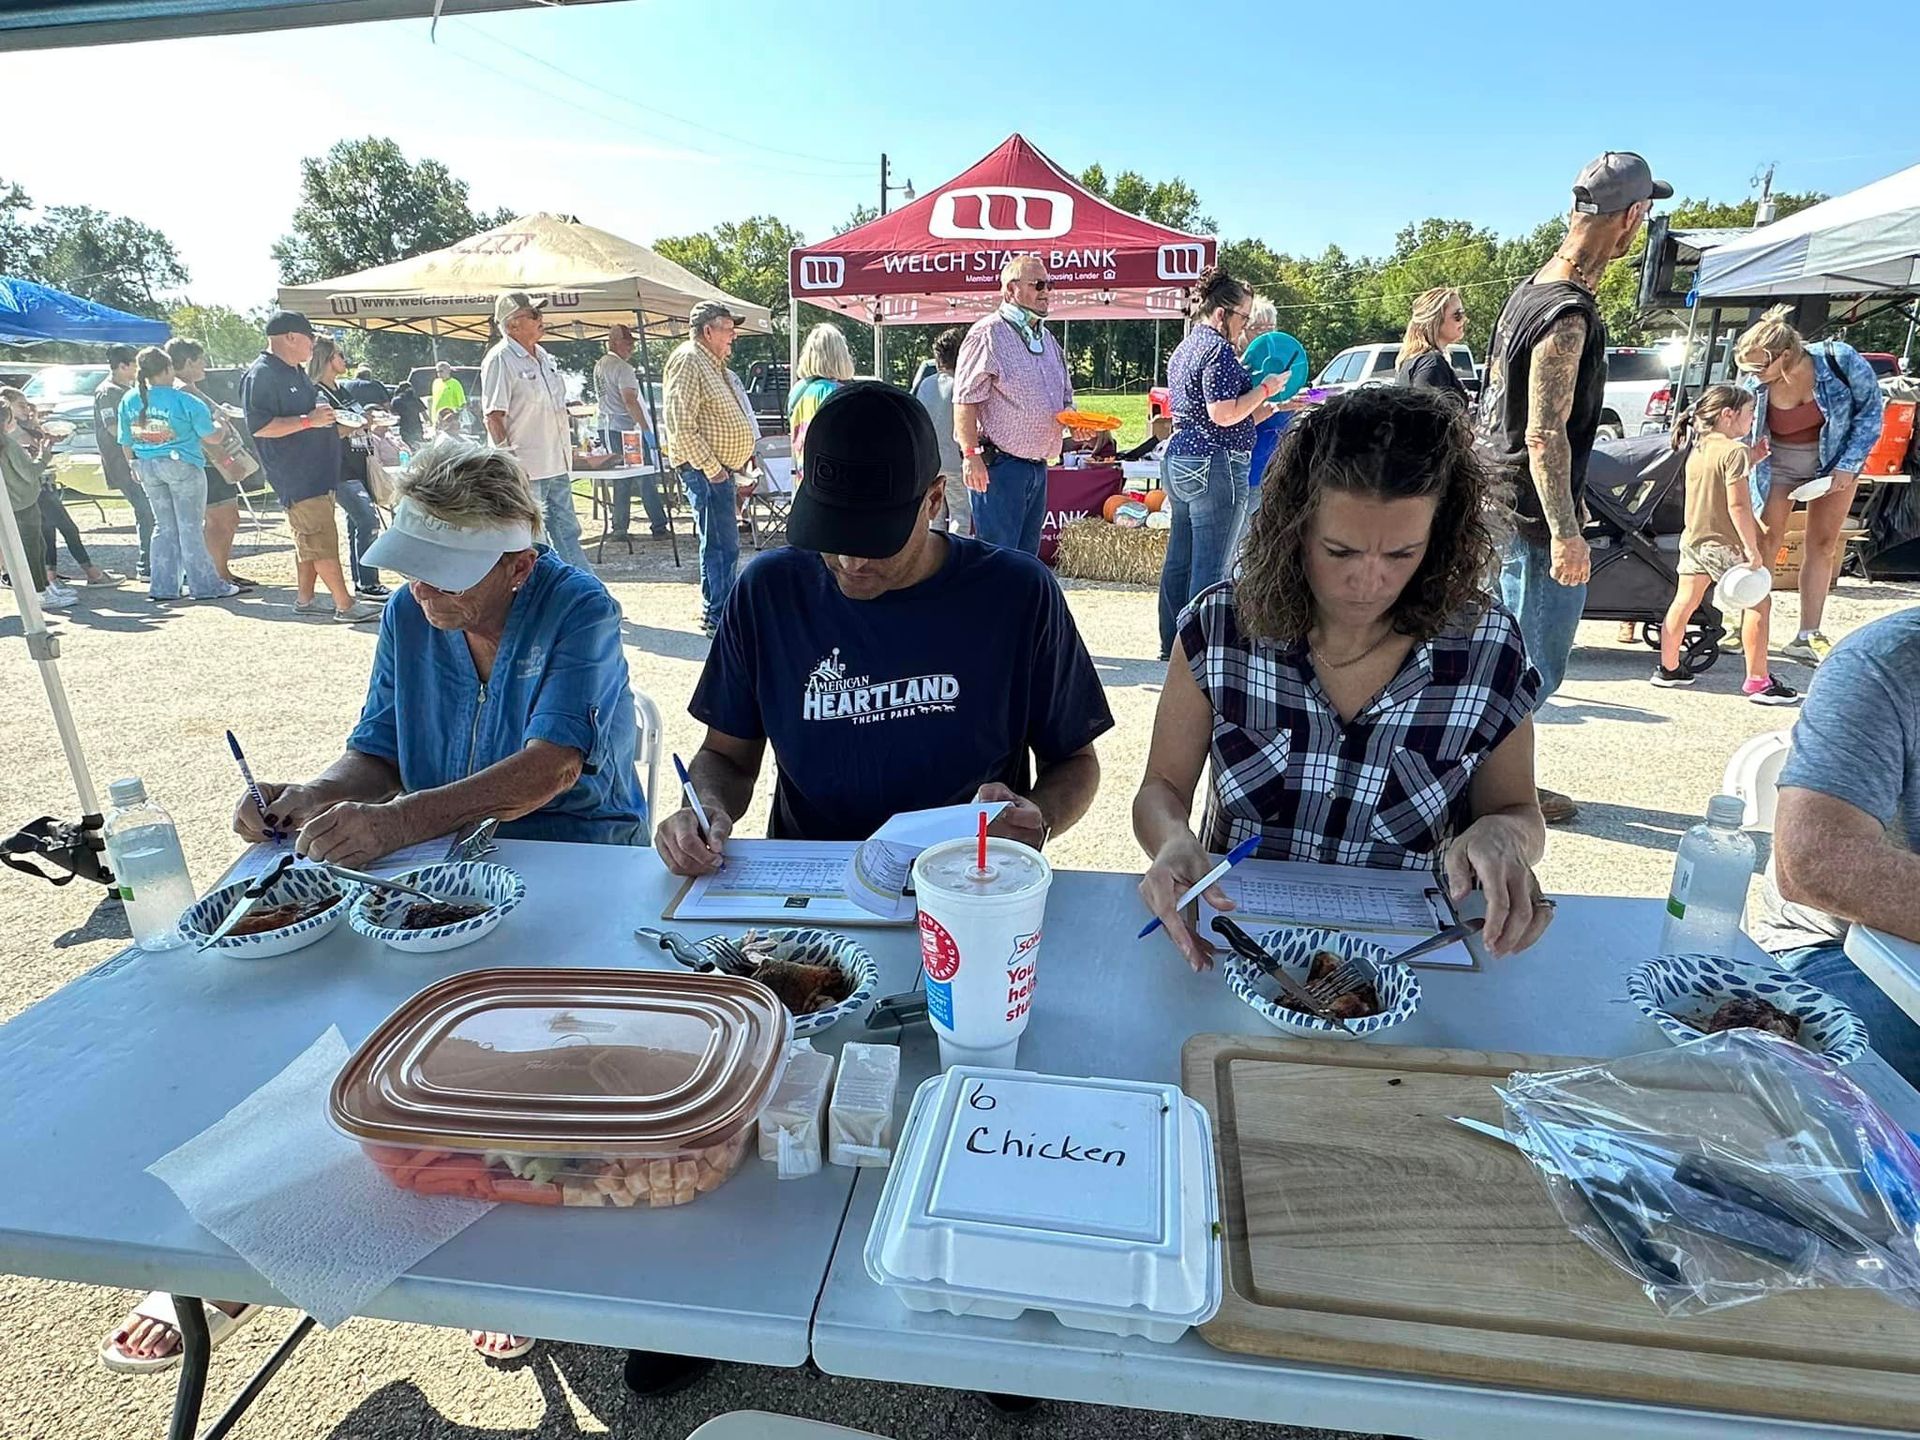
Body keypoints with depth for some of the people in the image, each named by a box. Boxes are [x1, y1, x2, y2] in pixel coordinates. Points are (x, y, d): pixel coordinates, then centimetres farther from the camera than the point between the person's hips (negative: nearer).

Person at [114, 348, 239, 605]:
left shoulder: (128, 400, 3)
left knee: (164, 527, 13)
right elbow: (211, 436, -7)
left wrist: (135, 468, 24)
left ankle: (163, 586, 12)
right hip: (182, 465, -5)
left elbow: (126, 442, 10)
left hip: (146, 467, 5)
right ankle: (205, 586, 2)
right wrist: (220, 424, 15)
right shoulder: (184, 401, -13)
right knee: (190, 528, -1)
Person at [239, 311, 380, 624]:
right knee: (322, 539, -10)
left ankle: (305, 598, 22)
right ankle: (345, 605, -9)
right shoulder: (261, 375, -12)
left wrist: (328, 418, 19)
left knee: (309, 539, 13)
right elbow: (258, 426, -21)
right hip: (296, 477, -10)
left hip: (317, 470, 10)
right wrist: (308, 420, -22)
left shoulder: (296, 372, 19)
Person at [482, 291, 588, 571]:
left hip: (557, 464, 8)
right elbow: (494, 417, -15)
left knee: (566, 531, 14)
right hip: (526, 469, -8)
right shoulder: (499, 360, -11)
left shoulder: (545, 356, 14)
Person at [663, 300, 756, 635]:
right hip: (705, 470, -10)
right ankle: (716, 617, -2)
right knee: (720, 545, -9)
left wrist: (738, 459, 20)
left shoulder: (712, 363, 20)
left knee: (724, 544, 15)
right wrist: (711, 467, -20)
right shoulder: (688, 361, -13)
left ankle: (719, 611, 24)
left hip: (721, 468, 10)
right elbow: (682, 426, -21)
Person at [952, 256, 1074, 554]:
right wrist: (971, 455, -22)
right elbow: (965, 400, -14)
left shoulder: (1047, 339, 18)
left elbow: (1064, 397, 26)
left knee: (1027, 556, 13)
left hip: (1039, 466, 8)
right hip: (999, 463, -8)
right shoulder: (988, 333, -8)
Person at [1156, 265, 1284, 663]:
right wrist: (1265, 388, -7)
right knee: (1210, 565, -6)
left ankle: (1172, 645, 20)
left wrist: (1261, 409, 25)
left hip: (1178, 456, 10)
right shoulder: (1218, 348, -12)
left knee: (1180, 559, 13)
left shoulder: (1183, 349, 19)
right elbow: (1223, 414, -20)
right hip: (1213, 464, -10)